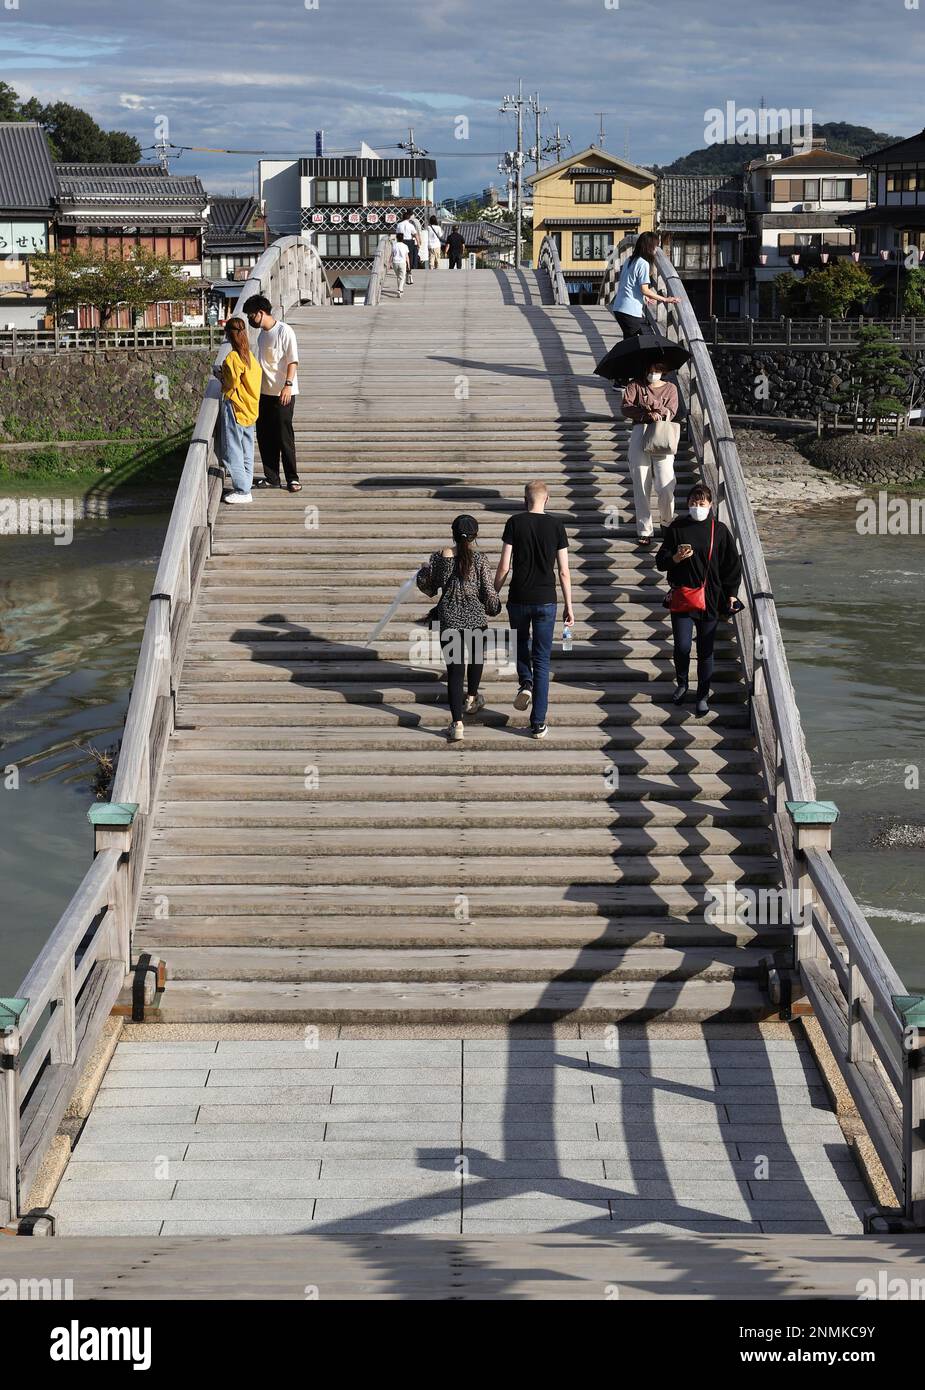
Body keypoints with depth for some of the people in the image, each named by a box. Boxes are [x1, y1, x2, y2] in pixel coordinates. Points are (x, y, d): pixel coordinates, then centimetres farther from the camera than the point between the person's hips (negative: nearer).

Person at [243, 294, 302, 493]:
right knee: (264, 436, 8)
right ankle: (271, 477, 16)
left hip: (283, 393, -8)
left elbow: (292, 360, -16)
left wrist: (288, 385, -25)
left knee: (284, 436, -5)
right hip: (264, 392, 8)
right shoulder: (262, 334, 14)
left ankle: (292, 478, 2)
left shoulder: (284, 331, -12)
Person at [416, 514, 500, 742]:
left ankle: (457, 722, -11)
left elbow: (425, 583, 7)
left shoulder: (440, 557, -6)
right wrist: (493, 608, 12)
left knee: (454, 668, 0)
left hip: (449, 620, 0)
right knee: (476, 656, 29)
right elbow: (489, 593, -9)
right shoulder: (479, 559, -11)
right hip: (475, 618, 0)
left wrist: (423, 569, 29)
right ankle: (471, 699, 49)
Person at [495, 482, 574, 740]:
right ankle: (538, 724, 4)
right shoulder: (556, 526, -1)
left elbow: (504, 566, -6)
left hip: (519, 598, 0)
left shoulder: (514, 523, -4)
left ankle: (525, 683, 3)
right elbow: (564, 572, 0)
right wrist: (569, 607, 7)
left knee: (521, 642, 29)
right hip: (546, 600, 0)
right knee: (542, 661, 6)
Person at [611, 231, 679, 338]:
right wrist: (665, 299, -10)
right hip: (631, 311, -9)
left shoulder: (629, 261, 15)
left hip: (618, 308, 9)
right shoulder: (643, 264, -12)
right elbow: (644, 290, -16)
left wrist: (645, 298, 27)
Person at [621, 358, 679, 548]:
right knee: (641, 486, -4)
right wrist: (647, 413, -14)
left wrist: (653, 403, -14)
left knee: (666, 486, -11)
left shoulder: (670, 388, 16)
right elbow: (626, 408, -2)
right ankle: (644, 531, 2)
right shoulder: (635, 386, 13)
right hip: (640, 433, 0)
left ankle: (667, 523, 12)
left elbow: (671, 413, 1)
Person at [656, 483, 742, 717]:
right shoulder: (677, 528, 0)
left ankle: (703, 696, 19)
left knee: (706, 651, 5)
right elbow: (660, 561, 3)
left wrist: (731, 594, 5)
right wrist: (675, 558, -18)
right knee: (682, 647, -4)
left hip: (711, 599, 0)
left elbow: (733, 564, 7)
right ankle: (681, 684, 24)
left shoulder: (719, 530, 0)